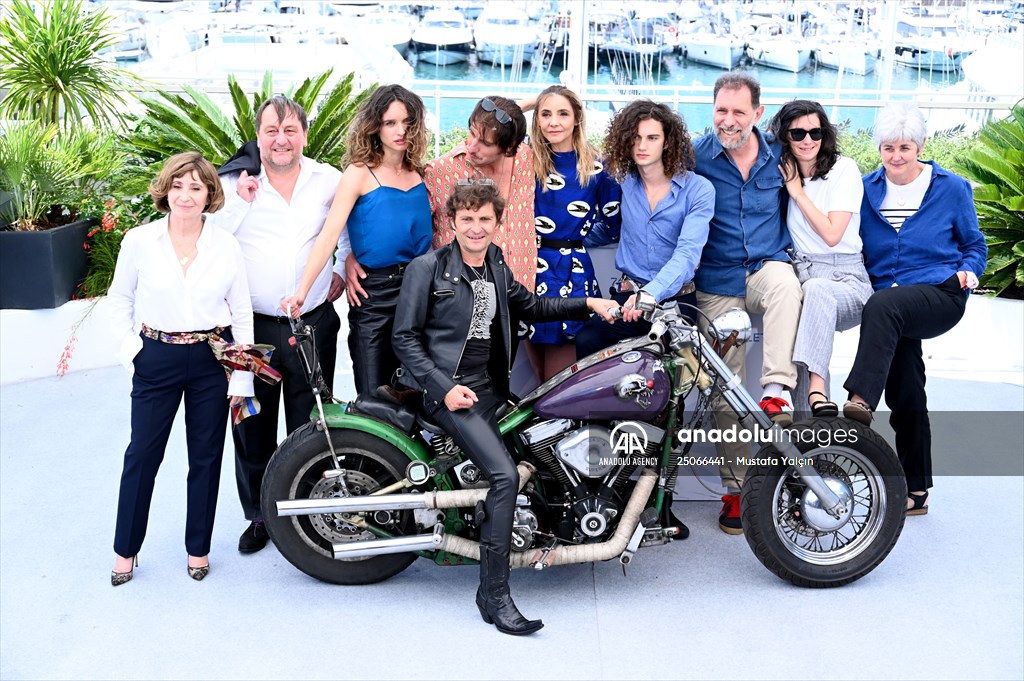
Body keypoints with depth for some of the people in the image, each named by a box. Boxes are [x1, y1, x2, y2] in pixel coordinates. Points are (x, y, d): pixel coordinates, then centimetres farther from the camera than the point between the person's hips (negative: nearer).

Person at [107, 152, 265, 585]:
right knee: (143, 453, 5)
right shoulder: (139, 241, -4)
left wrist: (242, 377, -1)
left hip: (212, 359, 1)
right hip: (156, 359, 0)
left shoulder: (226, 246, -3)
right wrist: (129, 346, -4)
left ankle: (198, 547, 24)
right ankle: (126, 549, 21)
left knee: (206, 456, 9)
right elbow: (119, 299, 8)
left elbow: (242, 313, 2)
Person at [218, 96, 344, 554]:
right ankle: (258, 515, 26)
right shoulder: (235, 182, -1)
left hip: (313, 325, 1)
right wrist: (240, 201, -18)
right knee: (253, 426, 9)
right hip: (252, 326, 0)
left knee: (310, 429, 9)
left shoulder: (329, 180, 4)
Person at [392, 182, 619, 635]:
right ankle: (494, 595, -17)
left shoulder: (496, 268, 15)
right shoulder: (427, 268, -4)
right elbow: (405, 336, -6)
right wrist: (445, 388, -15)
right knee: (505, 476, -21)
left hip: (490, 388, 8)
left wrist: (587, 304, 17)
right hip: (447, 390, -8)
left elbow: (530, 306, 29)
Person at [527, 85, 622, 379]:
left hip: (573, 274, -1)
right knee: (542, 380, 9)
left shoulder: (595, 168, 4)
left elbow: (618, 221, 12)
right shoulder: (525, 161, 4)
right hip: (532, 269, 1)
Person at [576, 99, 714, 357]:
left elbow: (687, 252, -18)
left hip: (674, 299, -2)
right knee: (585, 342, -24)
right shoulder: (622, 181, 8)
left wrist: (653, 293, -35)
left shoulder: (698, 190, -4)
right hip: (627, 296, 2)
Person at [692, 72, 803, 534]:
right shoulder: (695, 155, -3)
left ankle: (776, 392, -38)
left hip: (766, 267, 1)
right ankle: (735, 487, 7)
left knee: (784, 282, -38)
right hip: (717, 284, -1)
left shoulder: (777, 155, 4)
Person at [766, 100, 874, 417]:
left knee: (816, 289, -40)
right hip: (799, 274, 4)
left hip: (845, 279, -4)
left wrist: (797, 191, -4)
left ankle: (816, 390, -51)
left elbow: (832, 234, -8)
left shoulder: (843, 168, -1)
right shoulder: (782, 173, 14)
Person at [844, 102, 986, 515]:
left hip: (940, 295, -4)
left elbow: (975, 245, 12)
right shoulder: (867, 190, 10)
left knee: (883, 304, -37)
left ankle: (860, 403, -50)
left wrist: (968, 270, -8)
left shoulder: (952, 189, 3)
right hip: (890, 302, 4)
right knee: (904, 397, 4)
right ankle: (915, 491, 15)